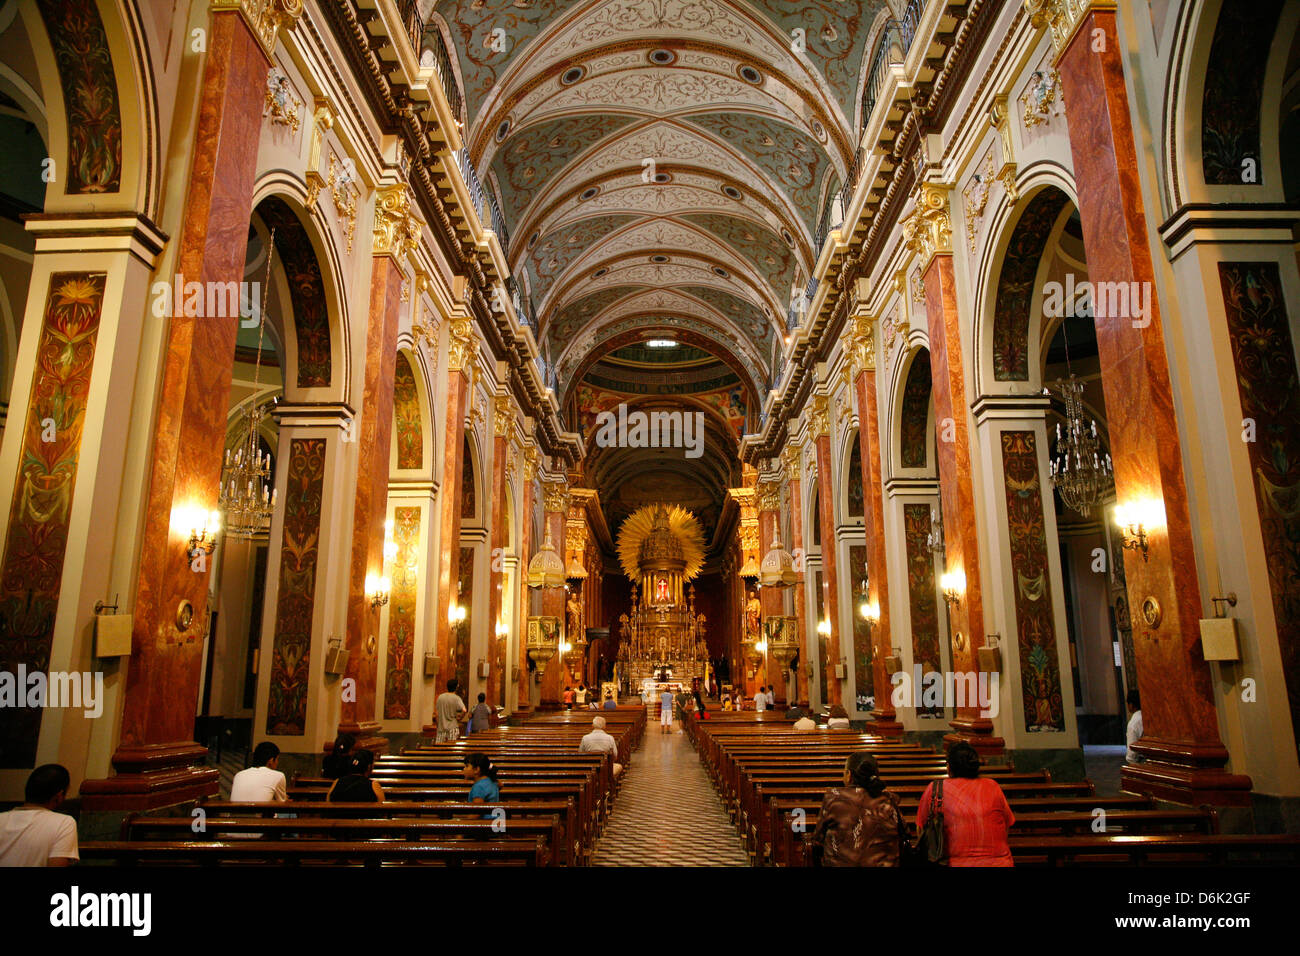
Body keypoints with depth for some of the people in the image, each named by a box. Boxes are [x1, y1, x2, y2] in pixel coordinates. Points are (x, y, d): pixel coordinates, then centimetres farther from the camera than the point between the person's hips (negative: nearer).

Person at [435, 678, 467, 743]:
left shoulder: (440, 697, 3)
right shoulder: (456, 698, -10)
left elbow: (436, 713, 9)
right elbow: (464, 710, -24)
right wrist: (459, 719, -6)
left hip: (441, 727, 4)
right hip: (452, 727, -4)